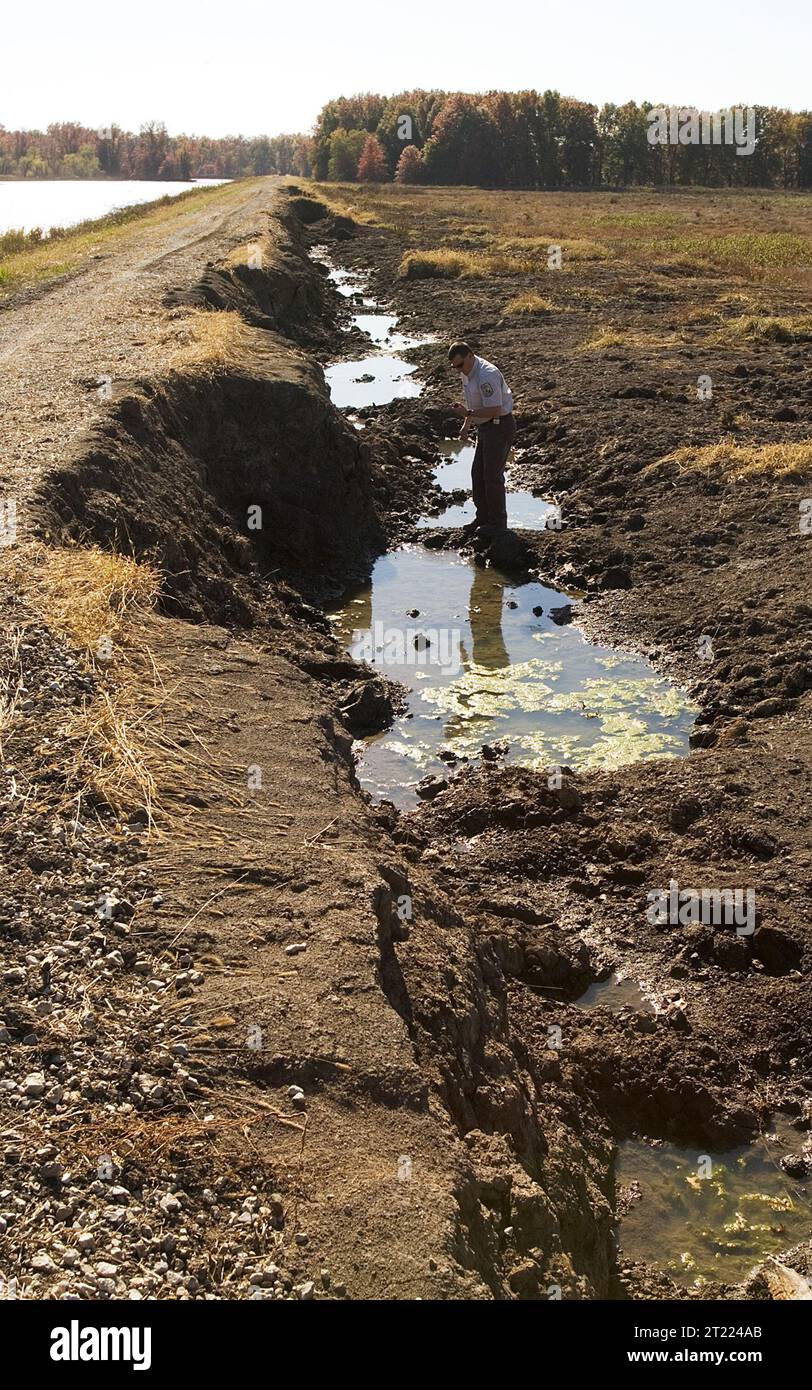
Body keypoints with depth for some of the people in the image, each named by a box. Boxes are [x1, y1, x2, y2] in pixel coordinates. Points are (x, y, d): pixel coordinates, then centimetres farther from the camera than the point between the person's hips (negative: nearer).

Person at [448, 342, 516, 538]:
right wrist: (466, 425, 11)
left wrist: (469, 413, -29)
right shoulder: (467, 372, 6)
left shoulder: (487, 376, -26)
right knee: (478, 474, 13)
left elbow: (495, 410, -28)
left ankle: (498, 522, 10)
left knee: (492, 476, -3)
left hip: (501, 426, -10)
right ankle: (483, 517, 26)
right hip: (485, 426, 10)